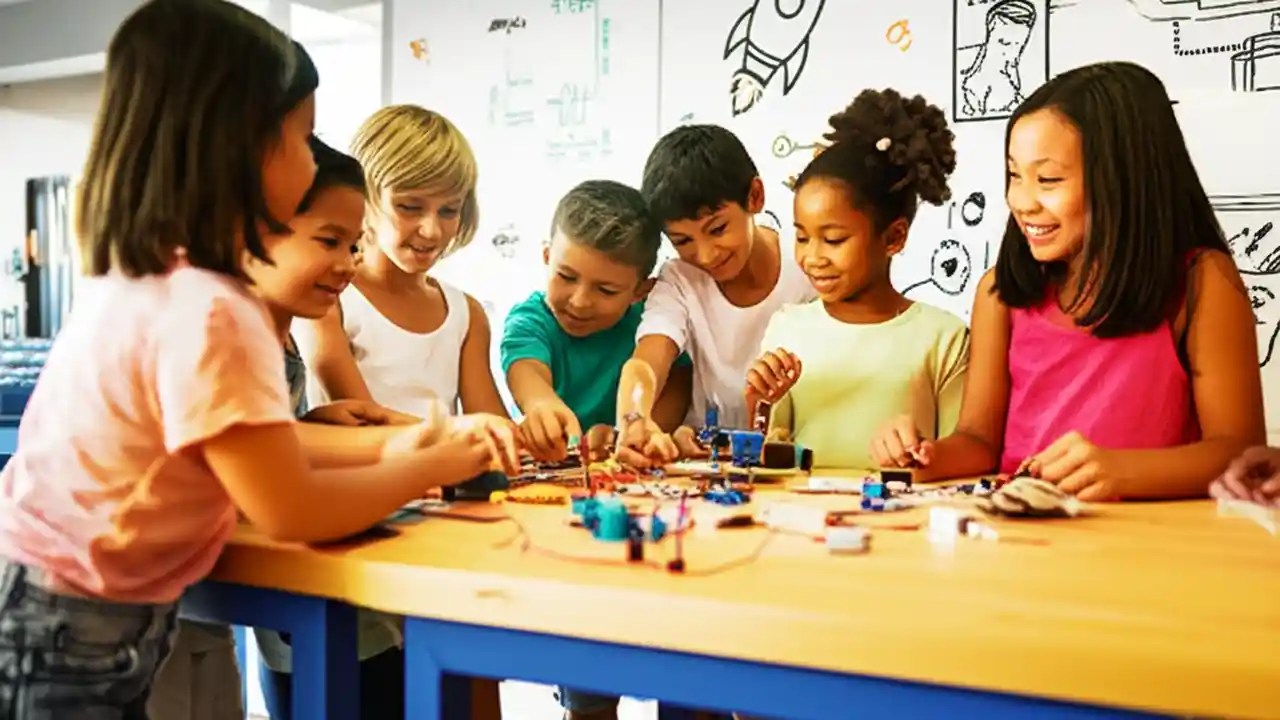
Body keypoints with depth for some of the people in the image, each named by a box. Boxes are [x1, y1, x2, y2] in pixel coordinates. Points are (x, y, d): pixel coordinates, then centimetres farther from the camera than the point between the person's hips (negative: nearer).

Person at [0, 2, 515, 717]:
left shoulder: (148, 278, 1)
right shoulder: (206, 312, -29)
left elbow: (262, 457, 5)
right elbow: (293, 511, -24)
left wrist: (381, 456, 0)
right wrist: (430, 468, -11)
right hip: (69, 640, -9)